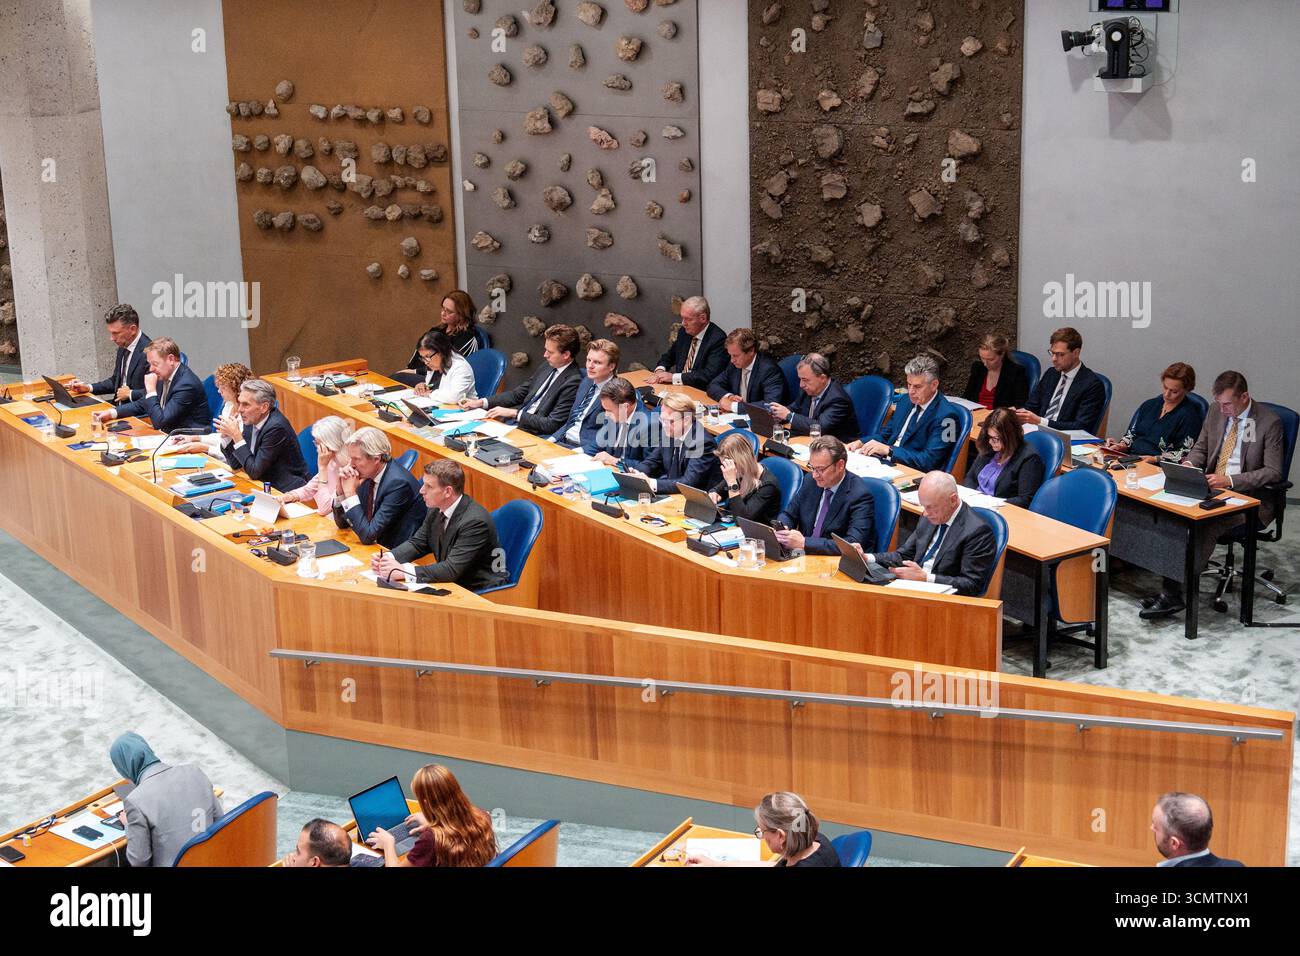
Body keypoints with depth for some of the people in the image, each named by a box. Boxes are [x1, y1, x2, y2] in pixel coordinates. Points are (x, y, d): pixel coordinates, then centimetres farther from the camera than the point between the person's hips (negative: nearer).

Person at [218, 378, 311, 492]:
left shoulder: (276, 427, -22)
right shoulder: (252, 420, 1)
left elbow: (255, 472, -19)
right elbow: (236, 464, 9)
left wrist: (236, 435, -18)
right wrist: (226, 435, -5)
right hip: (267, 486, 8)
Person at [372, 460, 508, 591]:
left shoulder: (475, 521, -25)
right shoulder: (437, 508, 0)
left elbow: (452, 569, -28)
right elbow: (417, 543, 10)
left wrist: (403, 571, -30)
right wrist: (388, 557, -9)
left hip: (479, 592, -7)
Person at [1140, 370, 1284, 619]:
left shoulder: (1269, 422, -8)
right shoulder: (1217, 410, 9)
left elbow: (1273, 472, -11)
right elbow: (1201, 447, 21)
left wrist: (1229, 481, -22)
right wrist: (1189, 463, -4)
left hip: (1247, 497, -6)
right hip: (1212, 488, 6)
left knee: (1207, 524, -33)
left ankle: (1172, 594, -31)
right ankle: (1170, 589, -27)